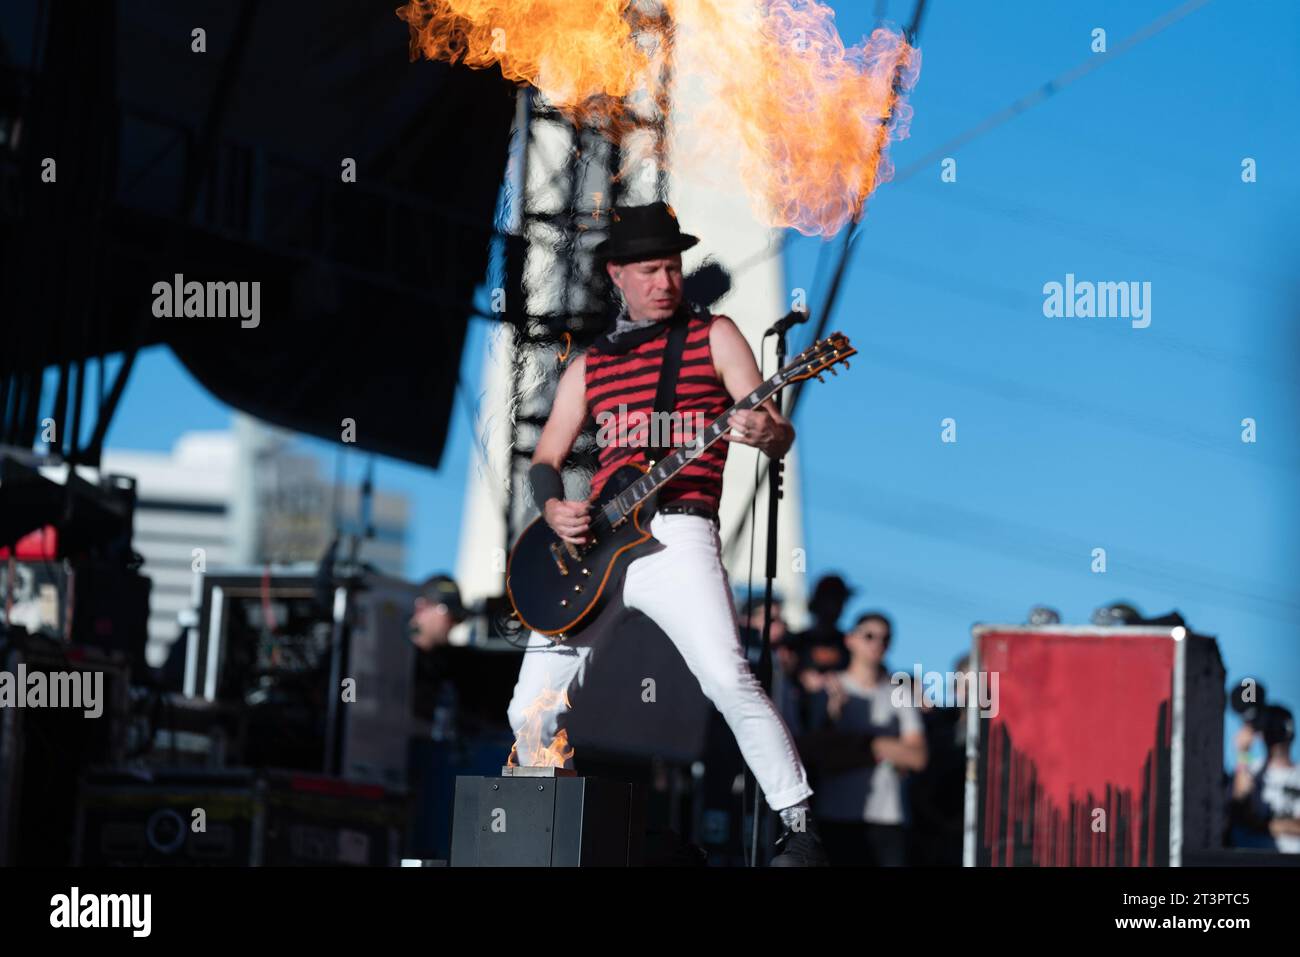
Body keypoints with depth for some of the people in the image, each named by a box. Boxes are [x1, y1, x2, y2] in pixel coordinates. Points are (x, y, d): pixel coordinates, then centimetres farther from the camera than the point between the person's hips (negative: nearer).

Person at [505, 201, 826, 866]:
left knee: (727, 679, -24)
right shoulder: (589, 364, 19)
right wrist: (553, 507, -2)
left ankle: (799, 831, -15)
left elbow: (779, 436, 1)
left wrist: (766, 433, -24)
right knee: (533, 710, 3)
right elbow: (544, 460, 20)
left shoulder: (713, 336, 8)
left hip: (675, 532, -4)